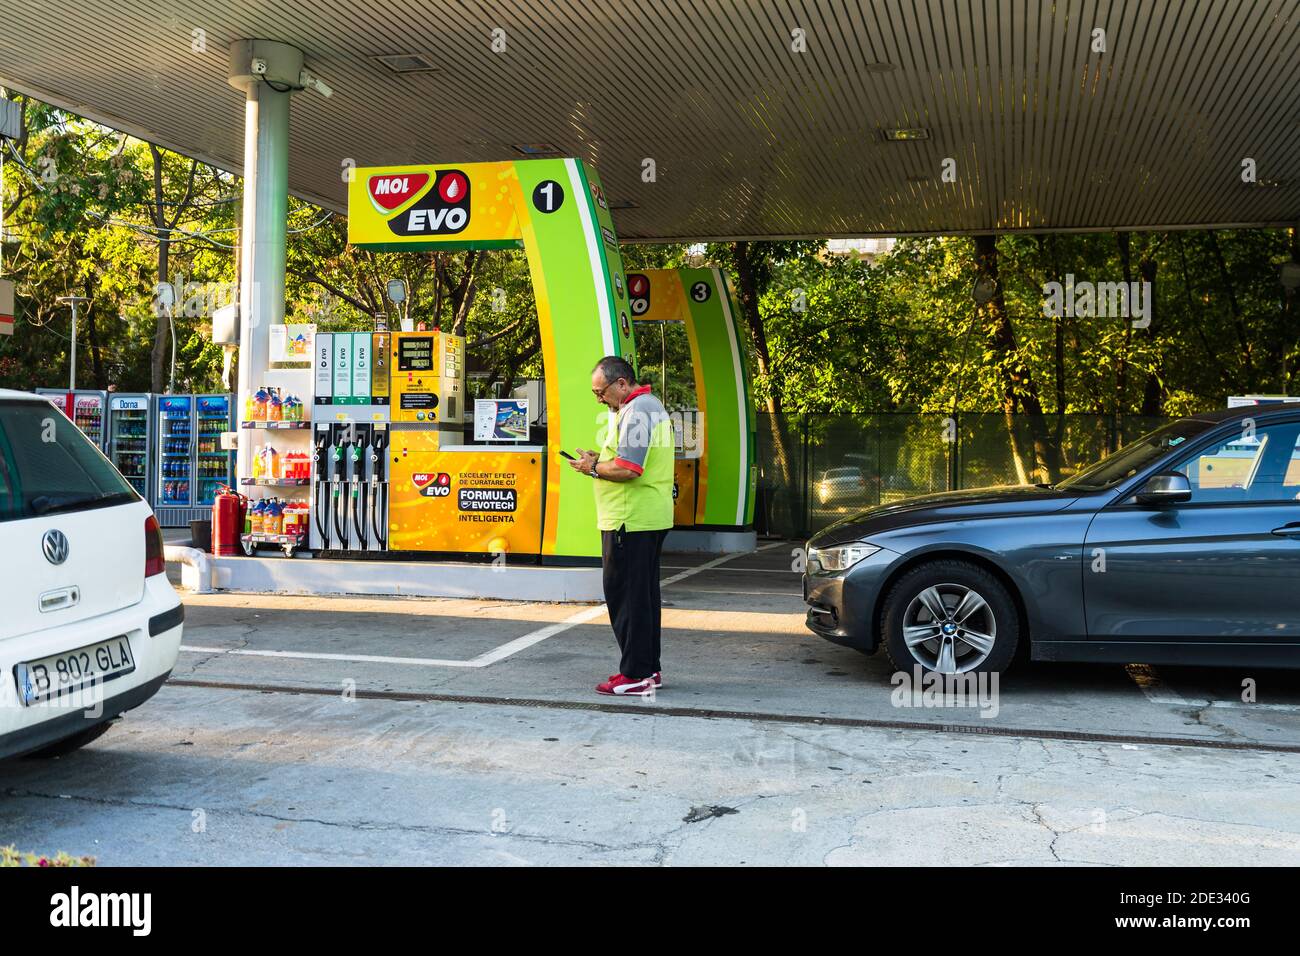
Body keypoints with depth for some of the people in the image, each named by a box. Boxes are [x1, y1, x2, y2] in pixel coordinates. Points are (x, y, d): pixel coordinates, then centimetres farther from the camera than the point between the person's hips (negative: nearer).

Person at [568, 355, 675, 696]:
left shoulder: (635, 411, -15)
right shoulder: (651, 405, 19)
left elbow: (626, 469, -23)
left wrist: (593, 468, -7)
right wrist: (600, 458, 12)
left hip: (630, 520, -11)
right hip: (653, 517, 11)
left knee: (625, 596, -6)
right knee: (644, 595, 15)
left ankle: (636, 675, -3)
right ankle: (650, 669, 23)